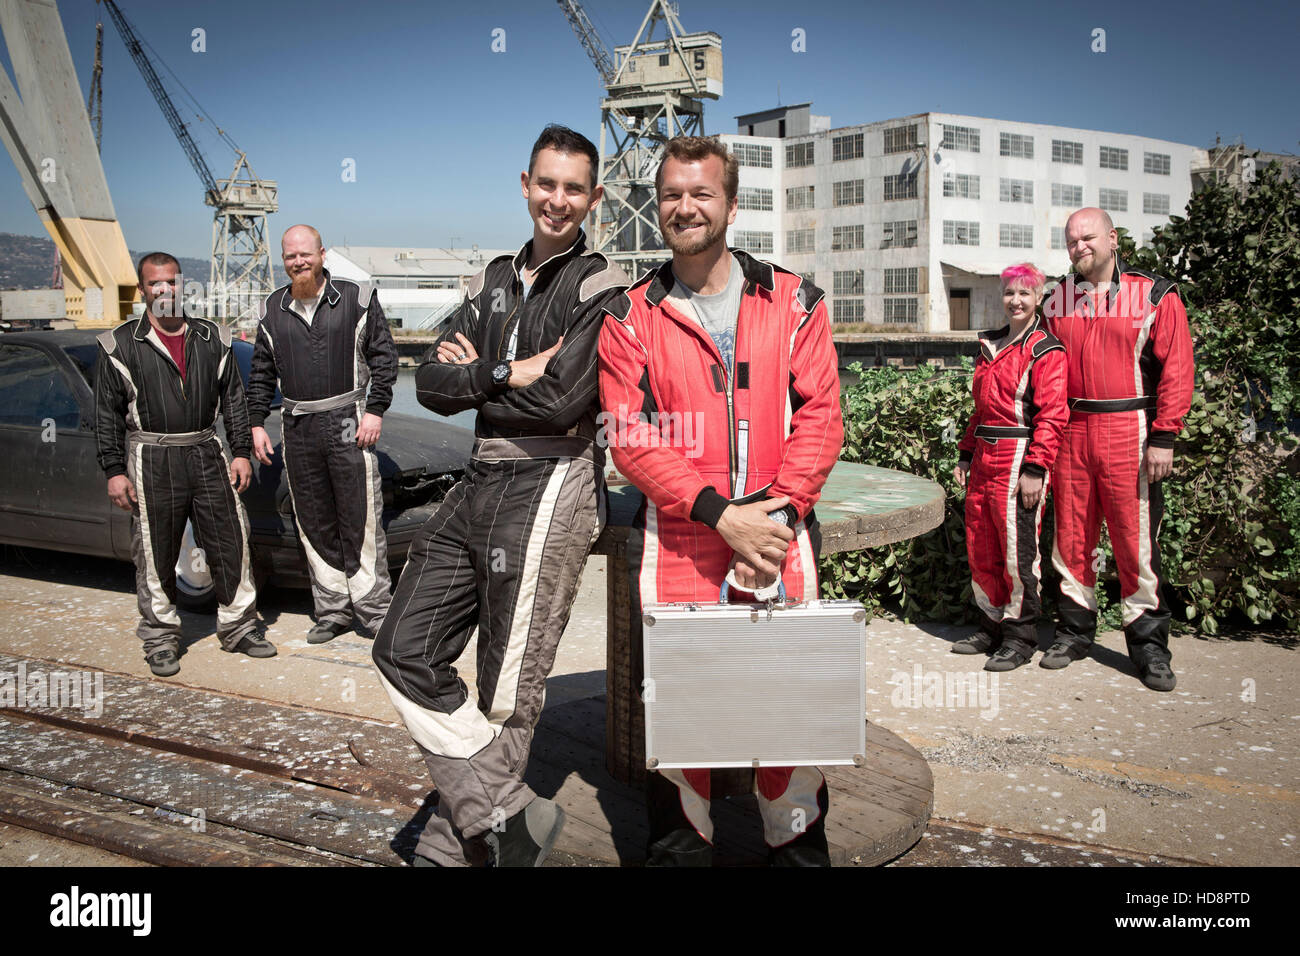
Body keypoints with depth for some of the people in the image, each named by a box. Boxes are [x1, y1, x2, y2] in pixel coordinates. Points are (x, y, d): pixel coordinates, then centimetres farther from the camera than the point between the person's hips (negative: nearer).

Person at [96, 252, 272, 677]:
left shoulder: (213, 339, 8)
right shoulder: (122, 345, 0)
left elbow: (233, 399, 12)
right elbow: (108, 413, 1)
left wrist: (241, 452, 6)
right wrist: (114, 470, -4)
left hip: (208, 456, 3)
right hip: (152, 463, -3)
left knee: (231, 543, 5)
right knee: (156, 555, 3)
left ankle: (238, 626, 19)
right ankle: (161, 639, 17)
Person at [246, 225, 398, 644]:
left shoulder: (357, 299, 1)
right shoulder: (272, 310, 12)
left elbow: (384, 357, 1)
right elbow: (261, 374, 18)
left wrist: (375, 410, -7)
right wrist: (257, 423, 12)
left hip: (349, 424, -4)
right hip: (298, 429, 4)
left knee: (362, 522, -3)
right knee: (315, 526, 7)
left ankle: (374, 608, 6)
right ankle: (332, 611, 16)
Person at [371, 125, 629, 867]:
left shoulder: (600, 286, -5)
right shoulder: (495, 281, 16)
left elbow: (561, 402, -17)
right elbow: (432, 384, 6)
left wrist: (474, 377, -4)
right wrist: (508, 373, -11)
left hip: (547, 488, -8)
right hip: (480, 485, 8)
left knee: (508, 692, 1)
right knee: (407, 652, 8)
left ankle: (455, 847, 19)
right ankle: (510, 814, 14)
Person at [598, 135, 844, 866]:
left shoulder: (793, 301, 7)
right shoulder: (632, 318, 5)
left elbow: (820, 415, 1)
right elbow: (631, 437, -4)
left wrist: (778, 513, -12)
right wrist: (722, 514, -15)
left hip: (779, 527, 1)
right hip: (677, 537, 0)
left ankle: (800, 847, 22)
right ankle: (682, 848, 23)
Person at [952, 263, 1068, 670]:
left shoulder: (1046, 351, -5)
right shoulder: (990, 346, 18)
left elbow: (1052, 415, -12)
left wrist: (1035, 468, -19)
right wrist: (966, 453, 18)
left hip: (1018, 459, -8)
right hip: (984, 460, 8)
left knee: (1017, 551, -3)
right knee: (980, 549, 11)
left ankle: (1020, 638, 9)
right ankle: (992, 626, 25)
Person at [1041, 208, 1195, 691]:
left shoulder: (1155, 296, 0)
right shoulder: (1056, 301, 11)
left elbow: (1176, 369, -3)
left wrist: (1163, 438, -10)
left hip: (1129, 433, -3)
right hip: (1070, 432, 4)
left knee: (1136, 539, -2)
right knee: (1072, 536, 8)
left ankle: (1149, 645, 9)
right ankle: (1075, 630, 21)